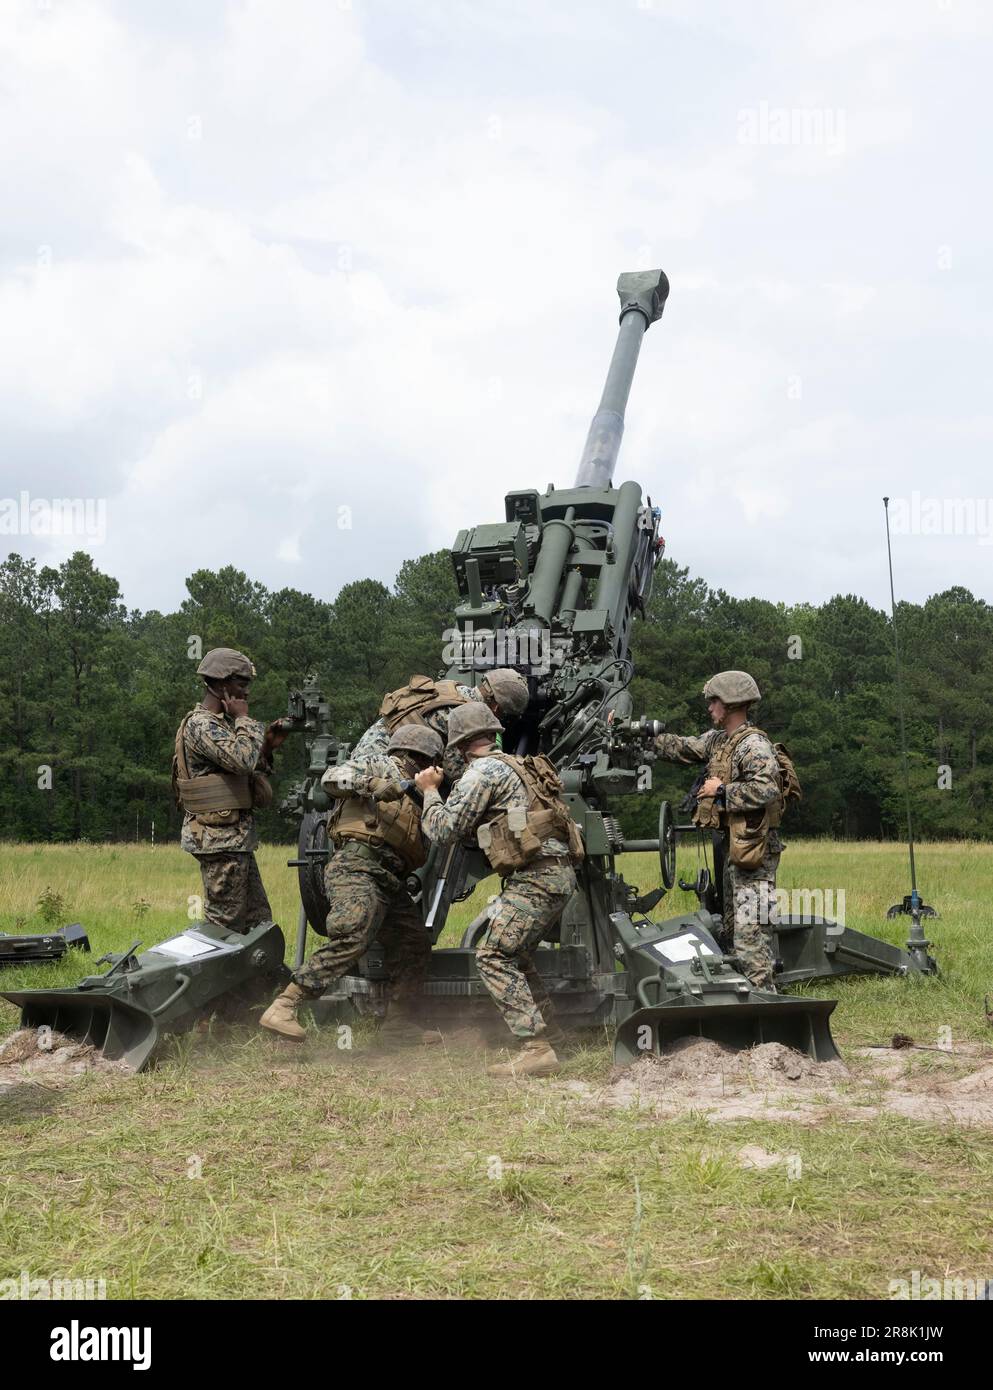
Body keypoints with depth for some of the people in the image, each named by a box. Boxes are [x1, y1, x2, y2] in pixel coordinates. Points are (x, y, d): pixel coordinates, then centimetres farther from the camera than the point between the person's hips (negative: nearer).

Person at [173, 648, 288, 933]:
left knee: (259, 922, 12)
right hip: (220, 839, -10)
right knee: (224, 927, -5)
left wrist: (267, 748, 7)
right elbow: (242, 759, -28)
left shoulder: (223, 722, 16)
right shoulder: (200, 724, -14)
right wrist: (243, 719, -12)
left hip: (237, 838, 10)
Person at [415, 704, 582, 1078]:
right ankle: (549, 1034, 27)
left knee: (493, 957, -10)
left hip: (535, 876, -9)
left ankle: (537, 1049, -16)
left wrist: (430, 791, 10)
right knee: (516, 955, 21)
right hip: (560, 874, 9)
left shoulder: (483, 771, -5)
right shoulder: (520, 765, 22)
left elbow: (443, 830, -6)